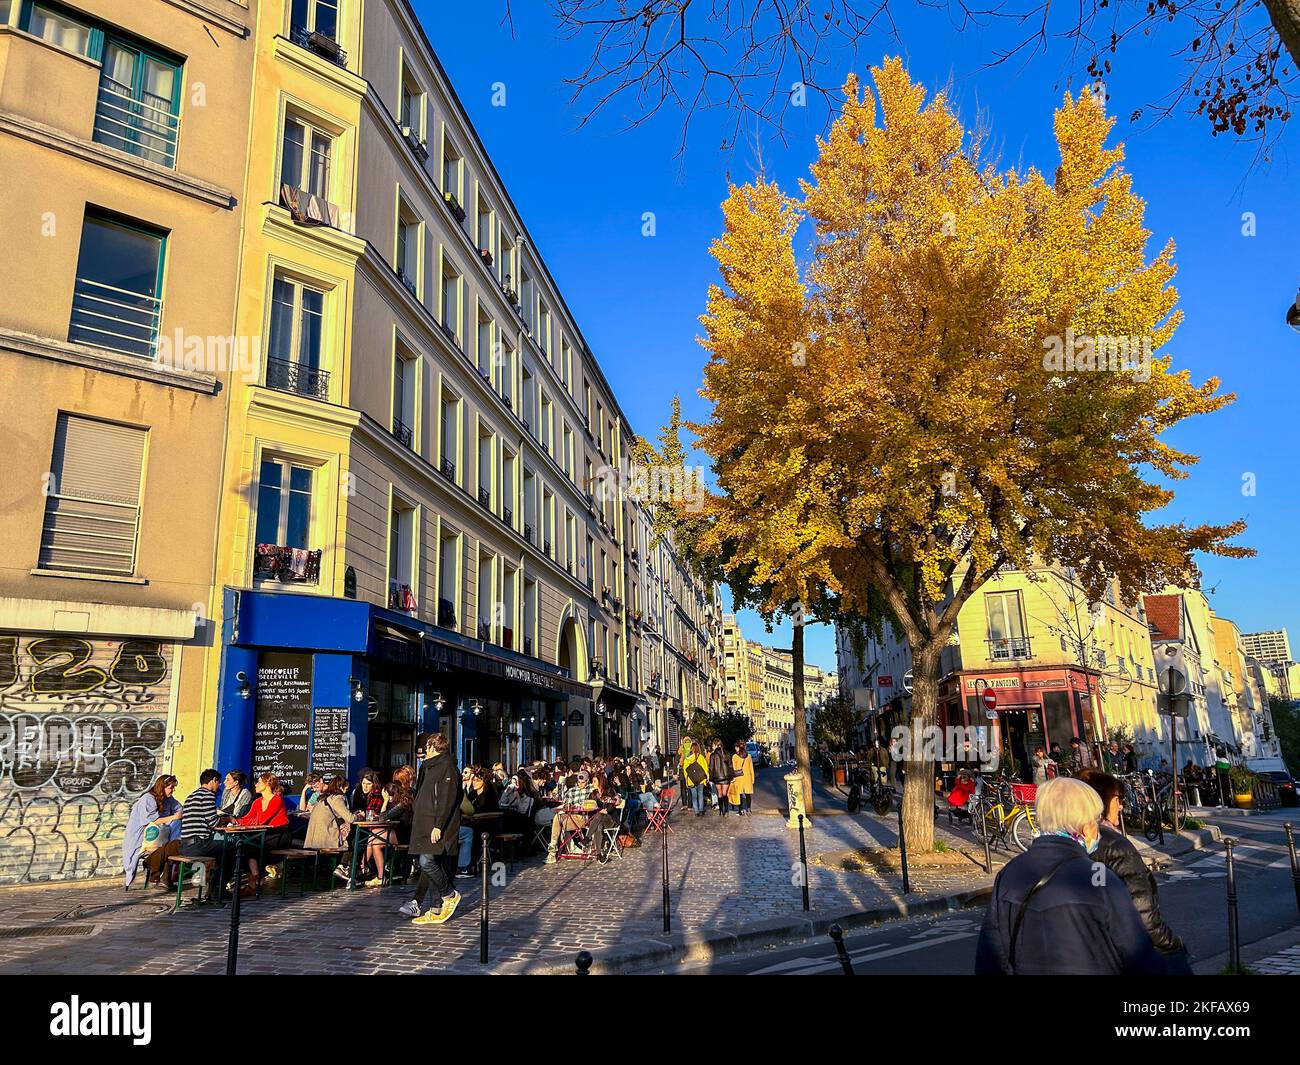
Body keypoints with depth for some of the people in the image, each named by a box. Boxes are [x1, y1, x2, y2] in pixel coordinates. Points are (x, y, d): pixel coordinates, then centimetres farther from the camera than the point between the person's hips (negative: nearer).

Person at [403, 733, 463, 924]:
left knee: (427, 862, -16)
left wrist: (438, 826, -22)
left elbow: (447, 800, -18)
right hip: (426, 826, 10)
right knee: (431, 865, 7)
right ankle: (436, 910, 9)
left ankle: (449, 894, 1)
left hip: (437, 829, -10)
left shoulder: (447, 766, -10)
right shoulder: (432, 767, 22)